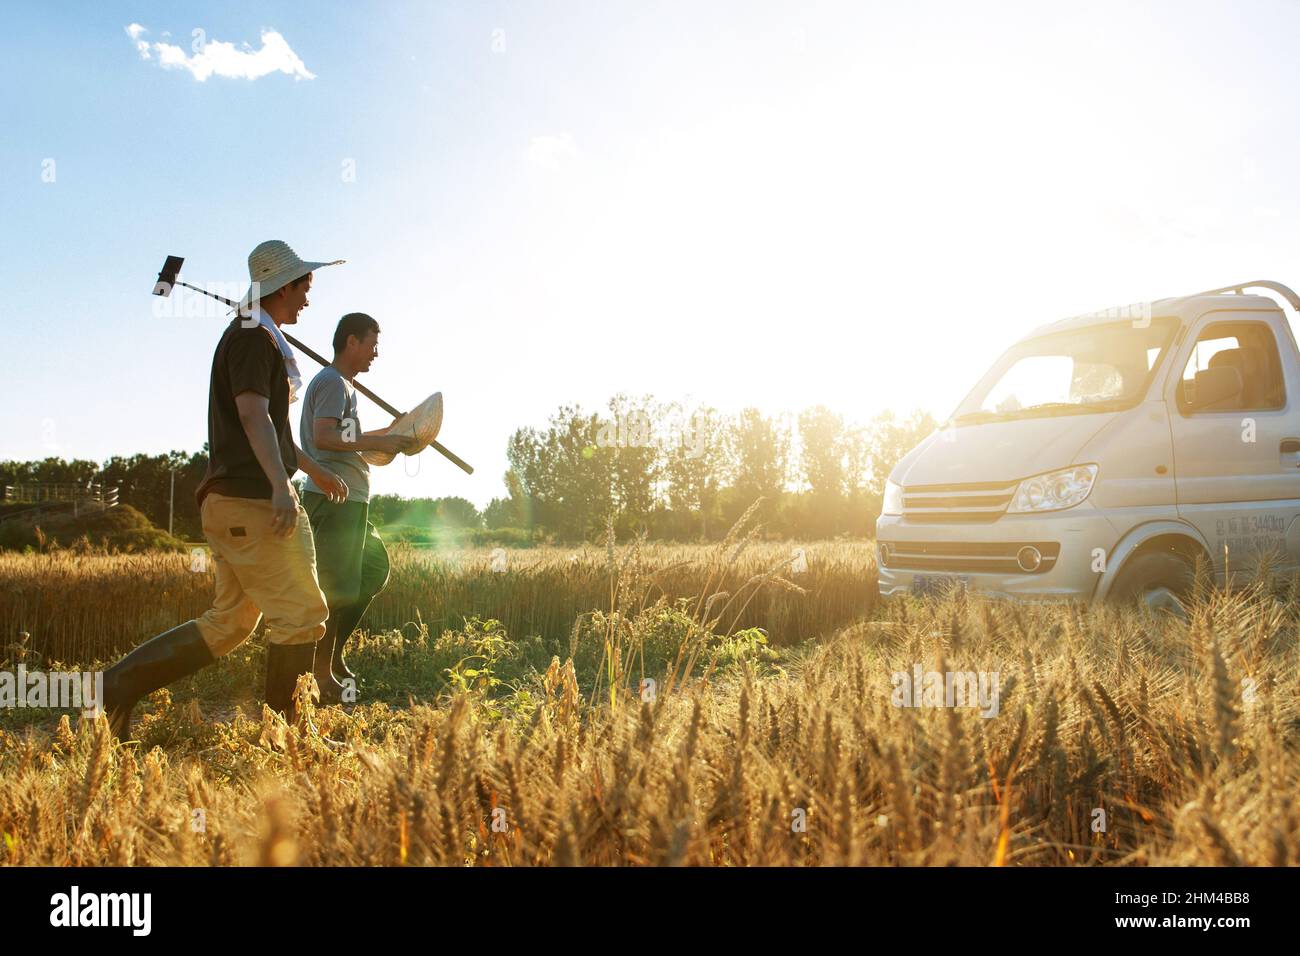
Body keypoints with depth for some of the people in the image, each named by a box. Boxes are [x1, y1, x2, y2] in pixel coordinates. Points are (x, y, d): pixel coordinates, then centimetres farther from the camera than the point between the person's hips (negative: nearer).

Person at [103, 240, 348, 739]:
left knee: (229, 623, 10)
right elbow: (253, 414, -21)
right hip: (251, 497, -10)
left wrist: (313, 468, 38)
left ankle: (119, 684, 8)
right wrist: (281, 485, -32)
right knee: (301, 614, -5)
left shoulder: (258, 338, 25)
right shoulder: (253, 337, -7)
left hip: (233, 499, 10)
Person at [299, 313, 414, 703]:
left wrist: (388, 433, 23)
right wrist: (378, 442, -21)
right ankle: (321, 672, 0)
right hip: (336, 498, -11)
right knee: (337, 587, -7)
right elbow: (323, 437, -23)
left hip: (348, 500, 11)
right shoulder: (333, 383, -10)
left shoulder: (342, 385, 23)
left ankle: (333, 654, 21)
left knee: (373, 571, 15)